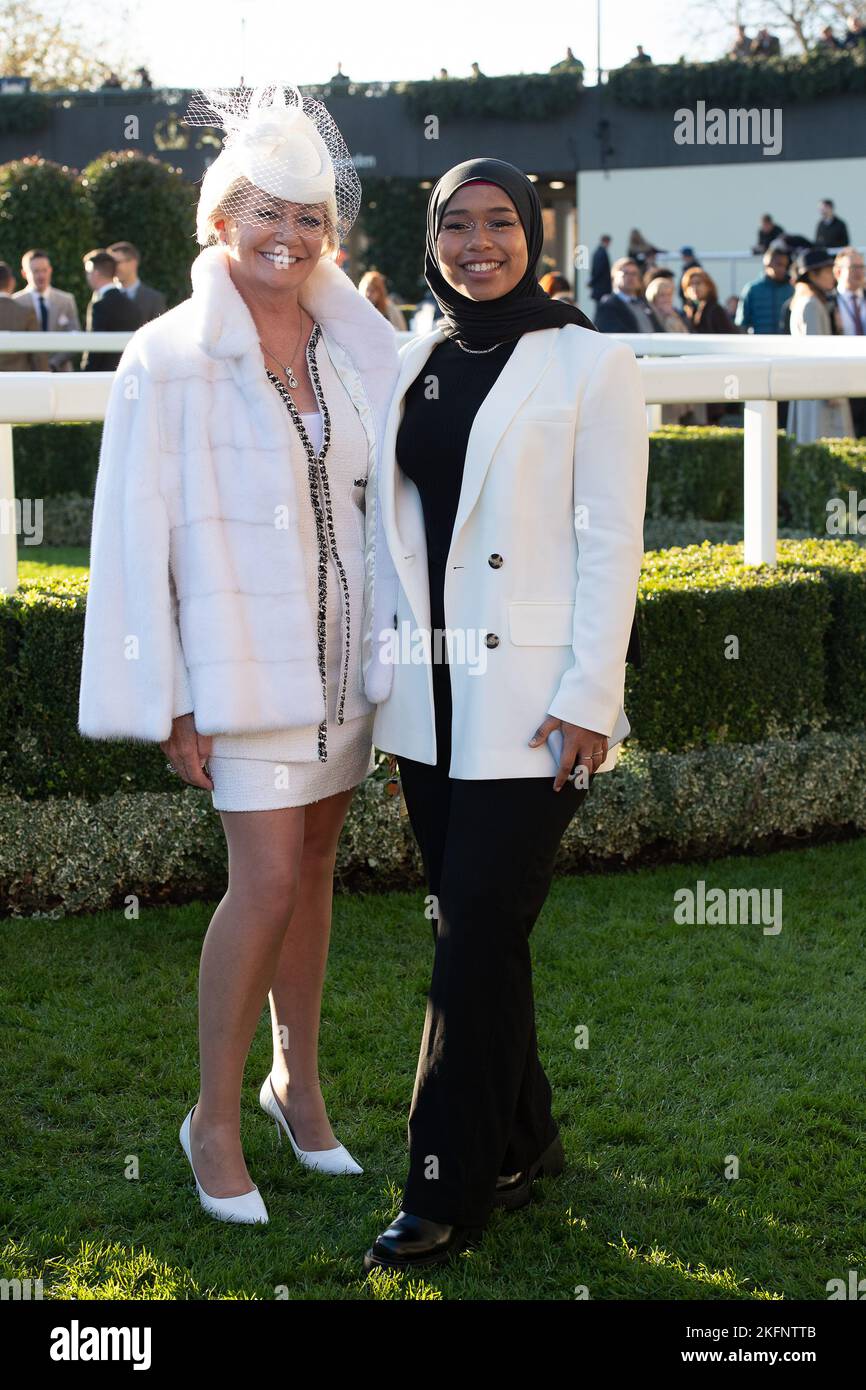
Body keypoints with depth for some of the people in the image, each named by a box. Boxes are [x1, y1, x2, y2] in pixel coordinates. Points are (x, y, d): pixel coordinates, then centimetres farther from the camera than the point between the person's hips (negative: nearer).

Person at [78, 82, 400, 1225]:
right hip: (247, 654, -5)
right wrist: (169, 705, -10)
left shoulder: (358, 345, 3)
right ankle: (216, 1120, 8)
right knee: (268, 878, -8)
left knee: (314, 864, 13)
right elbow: (142, 533, -9)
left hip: (344, 650, 5)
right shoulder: (170, 359, -10)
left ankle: (297, 1081, 29)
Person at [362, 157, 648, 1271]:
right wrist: (381, 668, 11)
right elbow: (398, 528, 14)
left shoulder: (588, 365, -5)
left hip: (531, 700, -6)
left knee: (478, 937, -5)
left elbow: (610, 543, -8)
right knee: (472, 933, 12)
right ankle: (521, 1145, 28)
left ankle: (448, 1191, 5)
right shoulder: (412, 366, 11)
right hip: (429, 694, 6)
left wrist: (589, 697, -14)